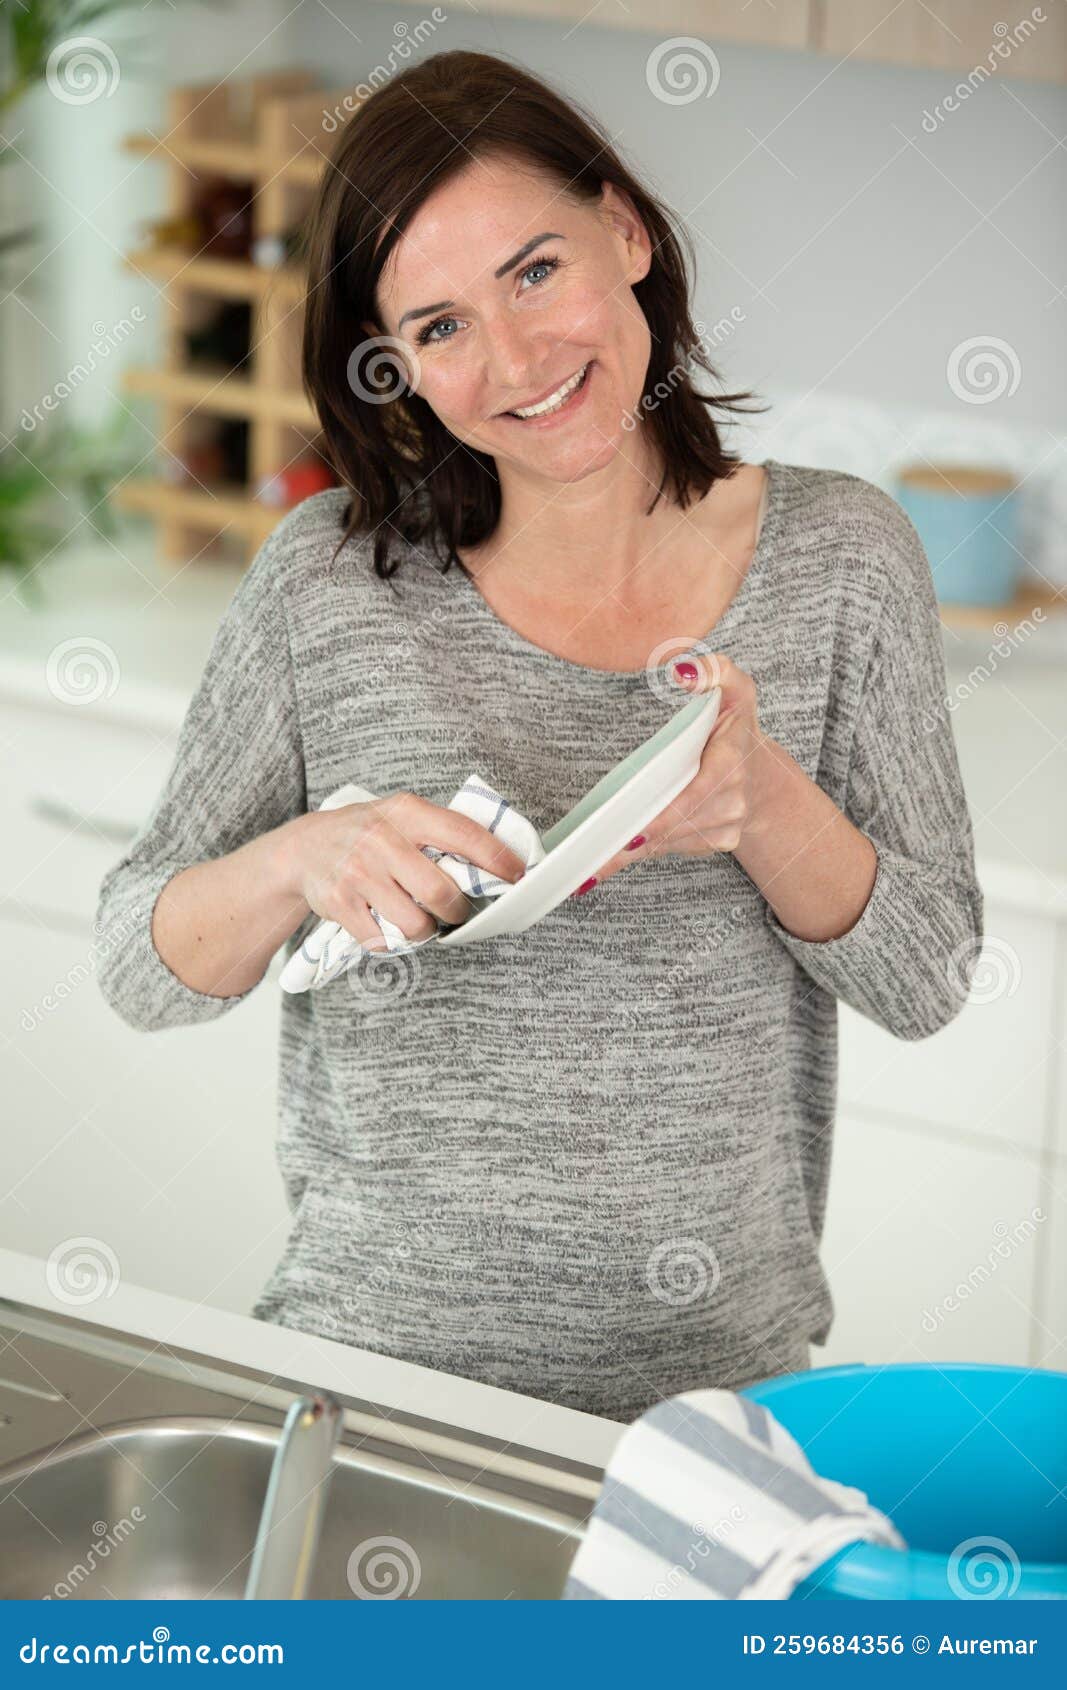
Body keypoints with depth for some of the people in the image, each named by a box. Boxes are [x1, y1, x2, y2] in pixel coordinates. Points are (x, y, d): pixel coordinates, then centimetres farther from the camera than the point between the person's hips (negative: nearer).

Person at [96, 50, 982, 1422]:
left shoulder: (840, 555, -4)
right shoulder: (329, 581, -6)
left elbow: (928, 979, -2)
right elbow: (142, 969, -1)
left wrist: (762, 803, -21)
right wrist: (298, 863, -22)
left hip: (717, 1372, 1)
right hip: (377, 1351, 0)